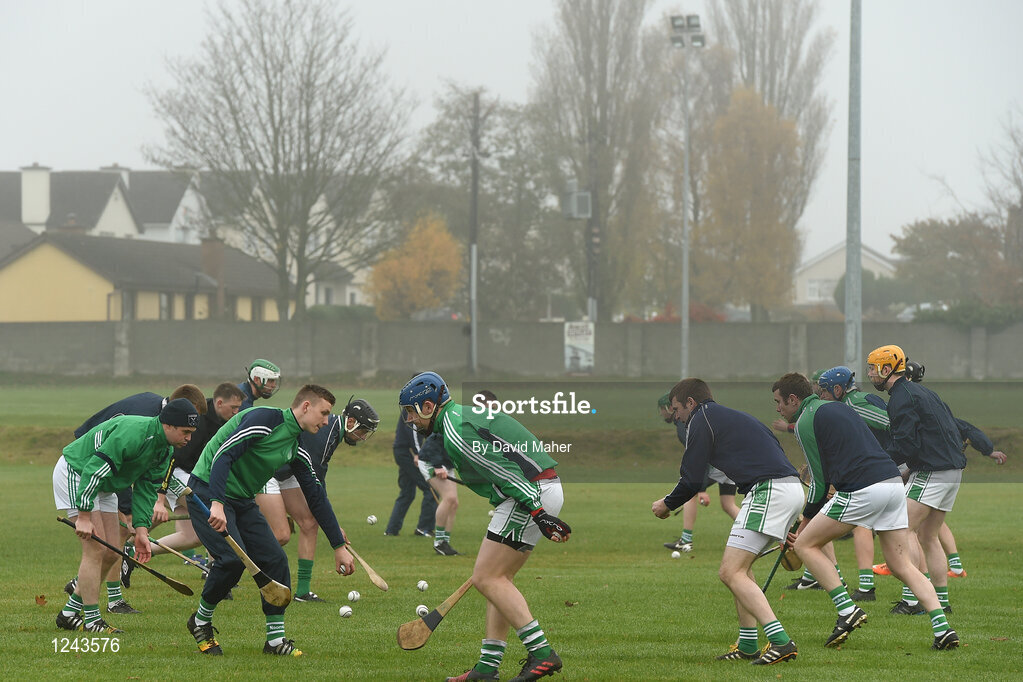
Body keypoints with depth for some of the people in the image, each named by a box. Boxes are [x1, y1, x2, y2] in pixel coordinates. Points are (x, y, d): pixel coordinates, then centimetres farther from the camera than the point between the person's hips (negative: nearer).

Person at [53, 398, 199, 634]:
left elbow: (147, 489, 5)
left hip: (102, 485, 10)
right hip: (75, 472, -10)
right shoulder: (134, 433, -31)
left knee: (110, 553, 5)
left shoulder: (164, 451, -1)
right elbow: (94, 469, -33)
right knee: (96, 549, -14)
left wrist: (141, 530, -7)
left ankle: (69, 613, 15)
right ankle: (92, 620, -9)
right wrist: (84, 516, -32)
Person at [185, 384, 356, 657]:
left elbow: (317, 498, 16)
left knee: (275, 559, -3)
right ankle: (201, 621, 2)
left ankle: (275, 639, 7)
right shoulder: (265, 419, -18)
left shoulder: (297, 452, 8)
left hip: (242, 501, 9)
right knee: (232, 558, -23)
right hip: (208, 493, -9)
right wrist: (217, 504, -37)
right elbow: (223, 454, -27)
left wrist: (339, 546, 16)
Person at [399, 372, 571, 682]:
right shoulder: (466, 414, 22)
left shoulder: (454, 431, -10)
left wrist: (538, 514, -24)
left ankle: (542, 653, -14)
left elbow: (502, 468, -19)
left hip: (530, 495, -10)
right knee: (498, 578, 13)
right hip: (548, 488, 10)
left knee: (487, 578, -8)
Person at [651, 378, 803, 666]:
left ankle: (780, 641, -25)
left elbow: (692, 480, 2)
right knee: (741, 565, 22)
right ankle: (747, 645, 21)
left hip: (768, 491, -10)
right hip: (793, 488, 10)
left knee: (731, 572, -12)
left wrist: (667, 504, 21)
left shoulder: (701, 419, 4)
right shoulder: (731, 416, 30)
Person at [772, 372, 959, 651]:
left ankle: (847, 610, -4)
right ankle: (943, 629, -5)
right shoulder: (838, 407, 27)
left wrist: (805, 521, 12)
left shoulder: (805, 421, 2)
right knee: (903, 565, 10)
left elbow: (820, 480, 1)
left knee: (805, 544, 7)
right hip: (893, 482, 8)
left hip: (862, 490, -8)